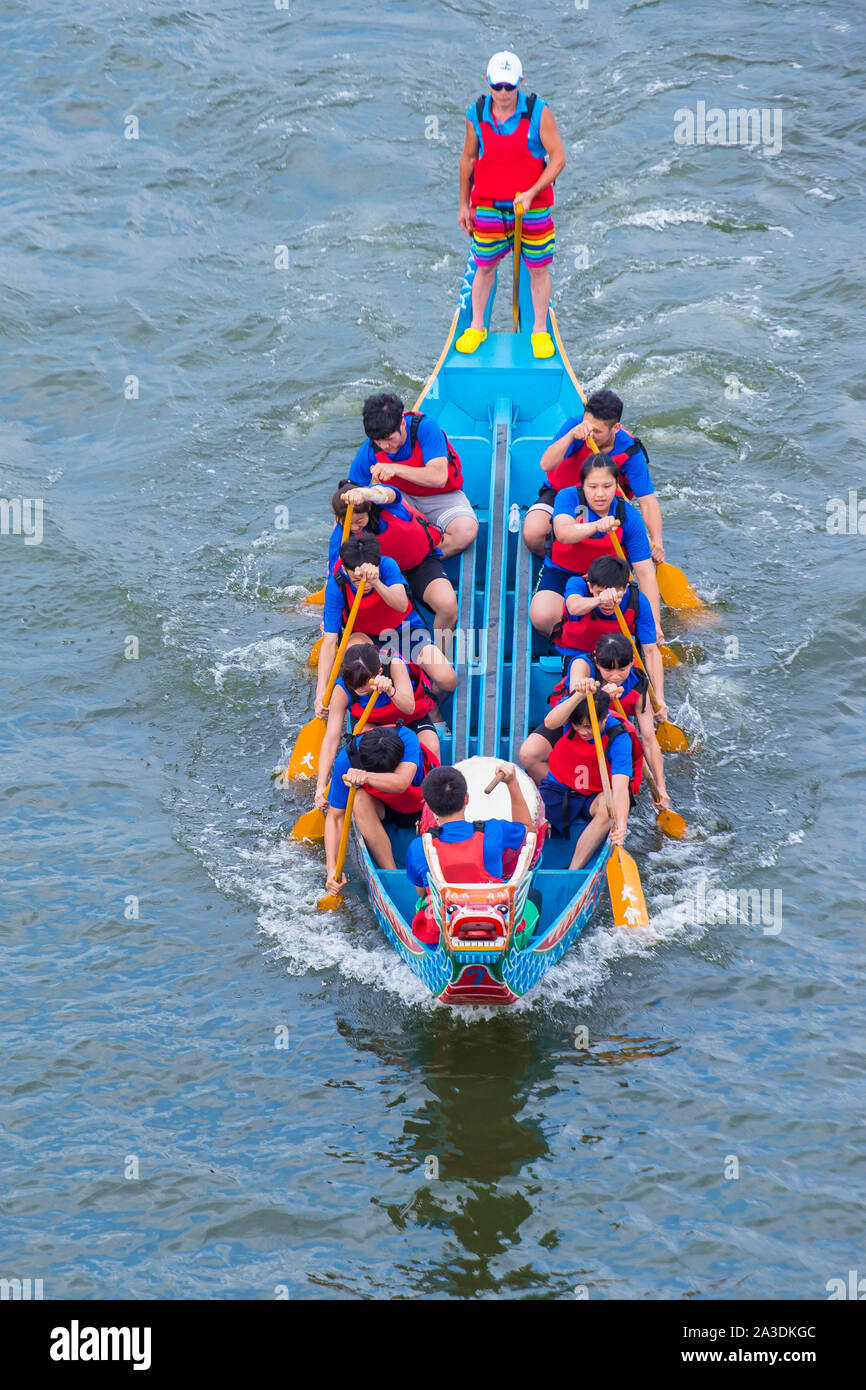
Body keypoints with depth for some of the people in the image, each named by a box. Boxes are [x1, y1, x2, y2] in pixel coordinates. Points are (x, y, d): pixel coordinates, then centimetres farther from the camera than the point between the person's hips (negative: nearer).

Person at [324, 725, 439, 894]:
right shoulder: (345, 760, -27)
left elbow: (401, 783, -48)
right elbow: (335, 817, -21)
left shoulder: (407, 739, -32)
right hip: (384, 809, 1)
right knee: (359, 800, -33)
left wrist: (366, 777, -65)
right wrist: (332, 868, -29)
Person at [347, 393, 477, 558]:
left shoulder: (425, 428, -25)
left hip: (441, 497, -2)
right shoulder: (369, 450, -16)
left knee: (466, 530, -34)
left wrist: (396, 469, -45)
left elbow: (439, 478, -34)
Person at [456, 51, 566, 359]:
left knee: (538, 268, 6)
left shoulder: (538, 113, -11)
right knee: (484, 267, 9)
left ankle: (540, 330, 20)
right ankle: (476, 327, 25)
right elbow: (468, 159, 10)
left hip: (533, 204, -2)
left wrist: (531, 193, -20)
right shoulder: (476, 115, -3)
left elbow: (558, 158, -10)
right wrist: (464, 204, 11)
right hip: (488, 206, 2)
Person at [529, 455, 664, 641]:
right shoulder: (568, 497, -16)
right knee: (542, 617, -31)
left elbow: (645, 573, -16)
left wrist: (654, 623, -25)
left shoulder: (629, 517, -14)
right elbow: (563, 533, -38)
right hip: (561, 573, -1)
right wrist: (596, 526, -59)